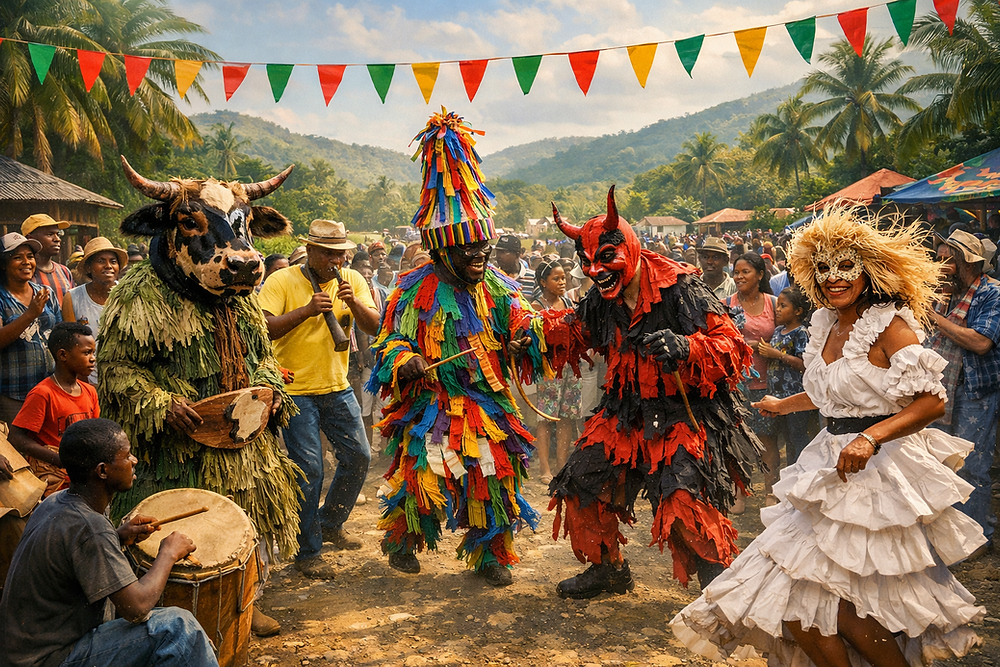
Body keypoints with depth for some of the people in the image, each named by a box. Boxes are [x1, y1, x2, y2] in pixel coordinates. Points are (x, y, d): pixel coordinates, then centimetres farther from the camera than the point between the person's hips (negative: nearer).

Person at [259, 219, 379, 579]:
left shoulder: (352, 280, 3)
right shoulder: (282, 281, -9)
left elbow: (375, 326, -4)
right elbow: (262, 328, -19)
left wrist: (353, 302, -22)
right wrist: (307, 309, -27)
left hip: (337, 387, 5)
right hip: (295, 390, -5)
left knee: (359, 456, 10)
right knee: (309, 470, -4)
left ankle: (330, 523, 33)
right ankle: (307, 552, 10)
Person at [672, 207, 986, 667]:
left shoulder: (889, 325, -12)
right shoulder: (827, 325, 10)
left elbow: (932, 402, -18)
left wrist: (871, 437, -31)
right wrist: (783, 405, 43)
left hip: (880, 471, -8)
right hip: (832, 463, 8)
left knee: (839, 600, -9)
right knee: (796, 598, 6)